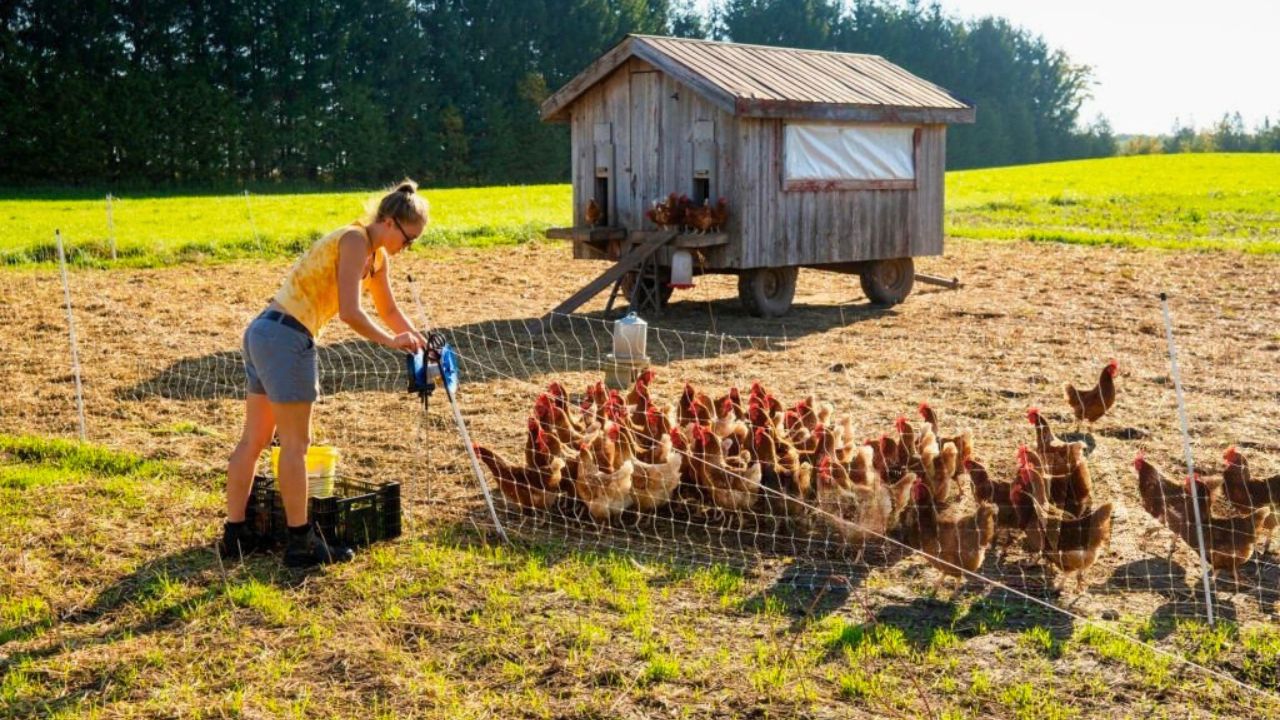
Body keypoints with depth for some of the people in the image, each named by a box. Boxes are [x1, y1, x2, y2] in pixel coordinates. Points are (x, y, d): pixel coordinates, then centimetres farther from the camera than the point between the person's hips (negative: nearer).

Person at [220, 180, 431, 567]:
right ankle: (300, 542, 5)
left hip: (262, 332, 10)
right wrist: (393, 341, -10)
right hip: (287, 338, -10)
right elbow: (350, 313, -20)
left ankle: (235, 534, 21)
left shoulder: (375, 254, 15)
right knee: (295, 443, -3)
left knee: (254, 439, 13)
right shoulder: (355, 241, -13)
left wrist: (418, 342, 17)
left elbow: (389, 309, 27)